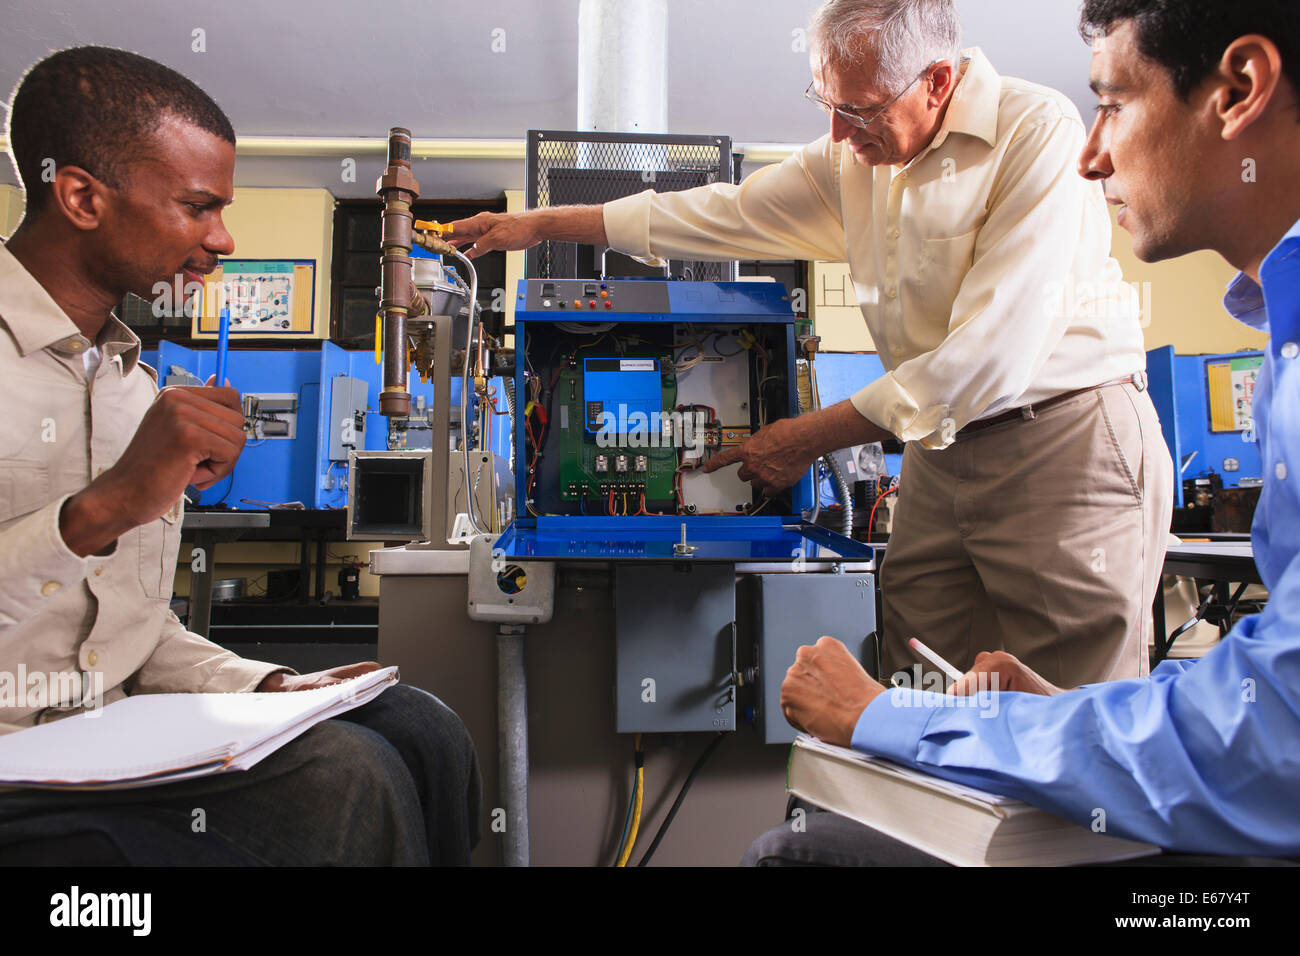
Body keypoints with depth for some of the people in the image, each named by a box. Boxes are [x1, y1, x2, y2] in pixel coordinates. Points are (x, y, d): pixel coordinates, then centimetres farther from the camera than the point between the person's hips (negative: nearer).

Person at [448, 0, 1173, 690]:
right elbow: (726, 213, 14)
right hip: (942, 450, 6)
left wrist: (808, 439, -15)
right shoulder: (857, 152, 9)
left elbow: (994, 353, -20)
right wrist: (542, 225, 14)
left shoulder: (1037, 132, -13)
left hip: (1070, 441, -5)